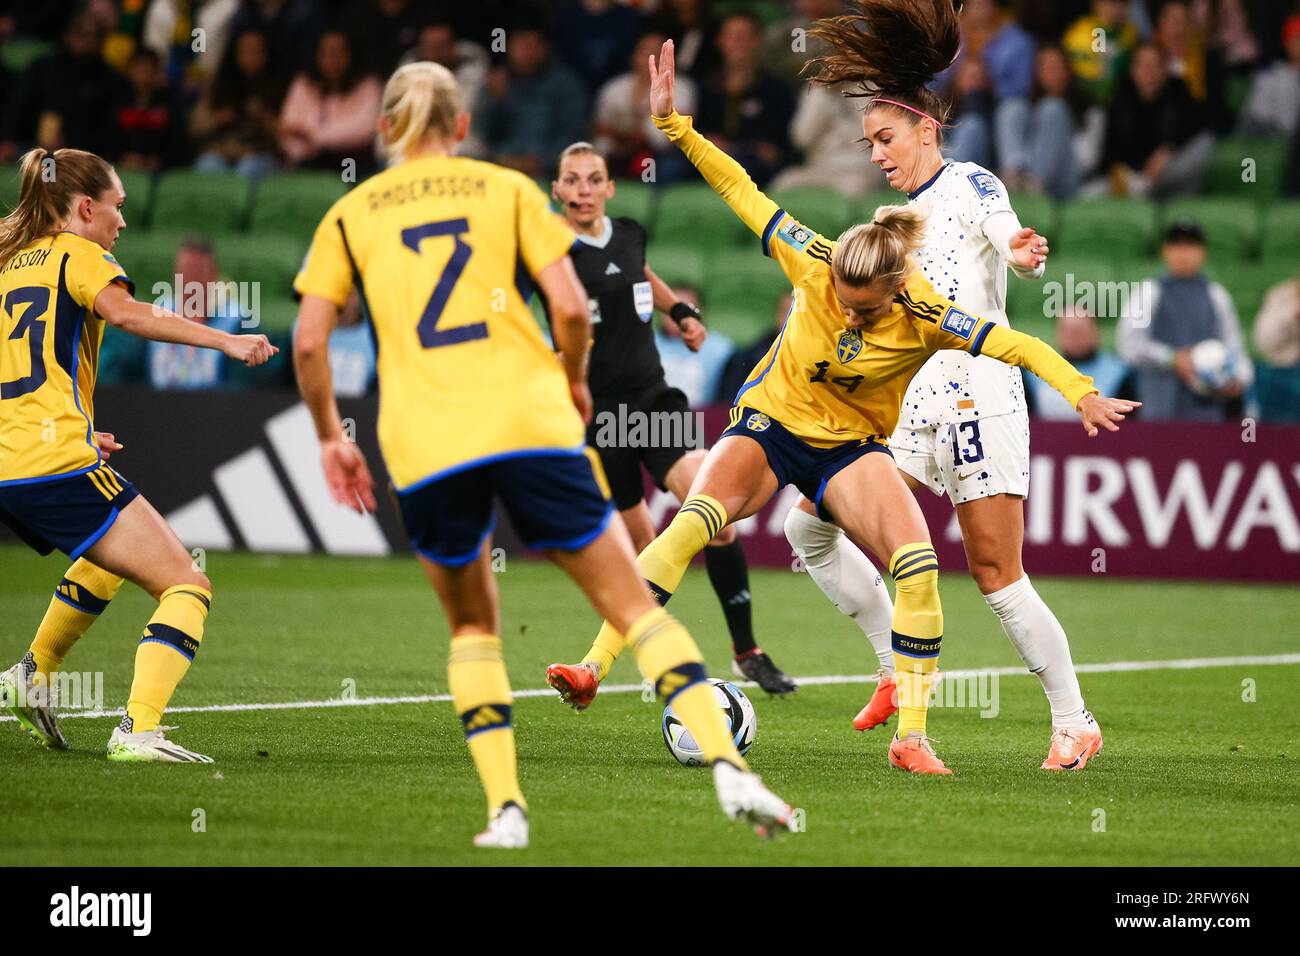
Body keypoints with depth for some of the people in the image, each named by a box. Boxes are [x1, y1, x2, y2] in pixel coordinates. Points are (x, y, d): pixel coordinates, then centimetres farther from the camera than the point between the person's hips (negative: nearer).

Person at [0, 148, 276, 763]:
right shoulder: (79, 256, 0)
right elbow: (124, 312, -22)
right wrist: (224, 340, -28)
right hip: (58, 464, -9)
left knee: (110, 560, 37)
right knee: (187, 585, -9)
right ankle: (138, 730, -25)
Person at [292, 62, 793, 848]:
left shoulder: (350, 215, 14)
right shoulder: (508, 190, 12)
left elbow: (309, 342, 5)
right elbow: (571, 307, 2)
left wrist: (330, 437, 17)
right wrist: (574, 382, 19)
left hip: (423, 444, 1)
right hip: (530, 423, -1)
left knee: (473, 627, 20)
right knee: (633, 602, 4)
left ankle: (506, 808, 7)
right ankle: (727, 766, -12)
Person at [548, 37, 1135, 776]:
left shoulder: (926, 319, -23)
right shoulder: (815, 265, -20)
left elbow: (1019, 347, -21)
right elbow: (742, 190, -15)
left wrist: (1084, 394, -34)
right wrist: (673, 125, -20)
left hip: (852, 449, 0)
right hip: (771, 424, 0)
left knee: (919, 567, -22)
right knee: (693, 524, -28)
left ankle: (912, 736, -12)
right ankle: (595, 666, -30)